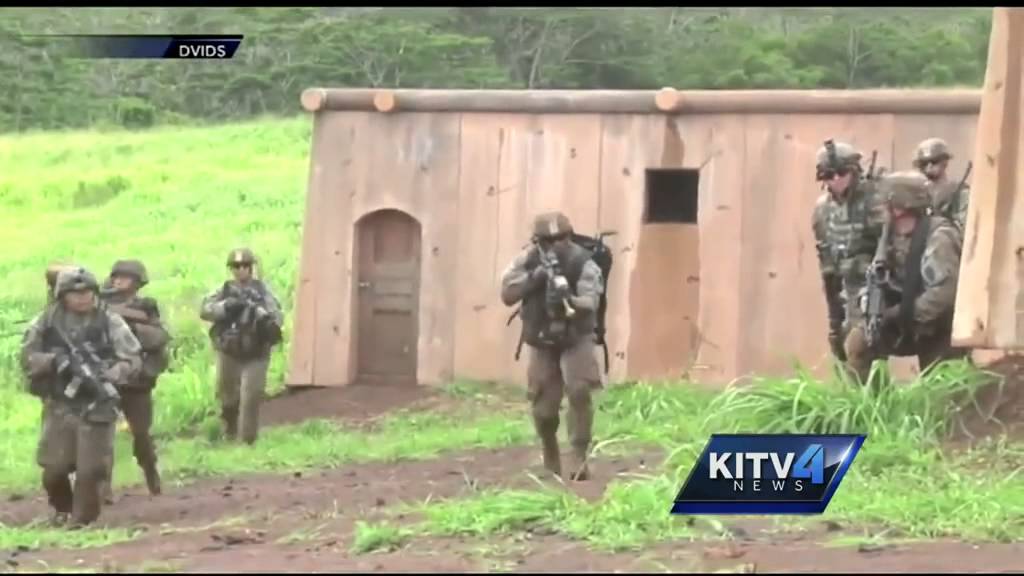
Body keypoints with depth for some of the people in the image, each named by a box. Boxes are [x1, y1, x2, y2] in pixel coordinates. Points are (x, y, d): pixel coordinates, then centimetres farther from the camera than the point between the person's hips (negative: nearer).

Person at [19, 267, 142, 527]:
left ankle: (82, 518, 12)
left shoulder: (110, 323, -2)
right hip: (59, 407, 2)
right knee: (53, 468, 2)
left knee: (90, 470, -6)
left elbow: (133, 361, -2)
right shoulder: (46, 322, 2)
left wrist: (105, 376, -20)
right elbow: (27, 358, 3)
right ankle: (62, 508, 30)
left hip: (96, 407, -2)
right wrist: (52, 360, -16)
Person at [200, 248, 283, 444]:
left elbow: (278, 319, -13)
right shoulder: (225, 291, 3)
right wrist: (227, 306, -25)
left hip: (255, 356, -2)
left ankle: (248, 441, -2)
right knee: (227, 398, 14)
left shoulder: (262, 291, -2)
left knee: (251, 399, -11)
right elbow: (205, 311, -9)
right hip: (229, 354, 2)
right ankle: (229, 435, 38)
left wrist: (256, 308, -31)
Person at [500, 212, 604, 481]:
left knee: (579, 392, -24)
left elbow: (590, 303, -27)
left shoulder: (583, 264, -17)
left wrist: (569, 299, -48)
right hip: (542, 343, 2)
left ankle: (579, 459, -18)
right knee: (543, 408, 1)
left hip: (575, 340, -2)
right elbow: (507, 294, -12)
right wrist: (534, 278, -26)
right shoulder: (528, 261, -8)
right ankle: (550, 459, 27)